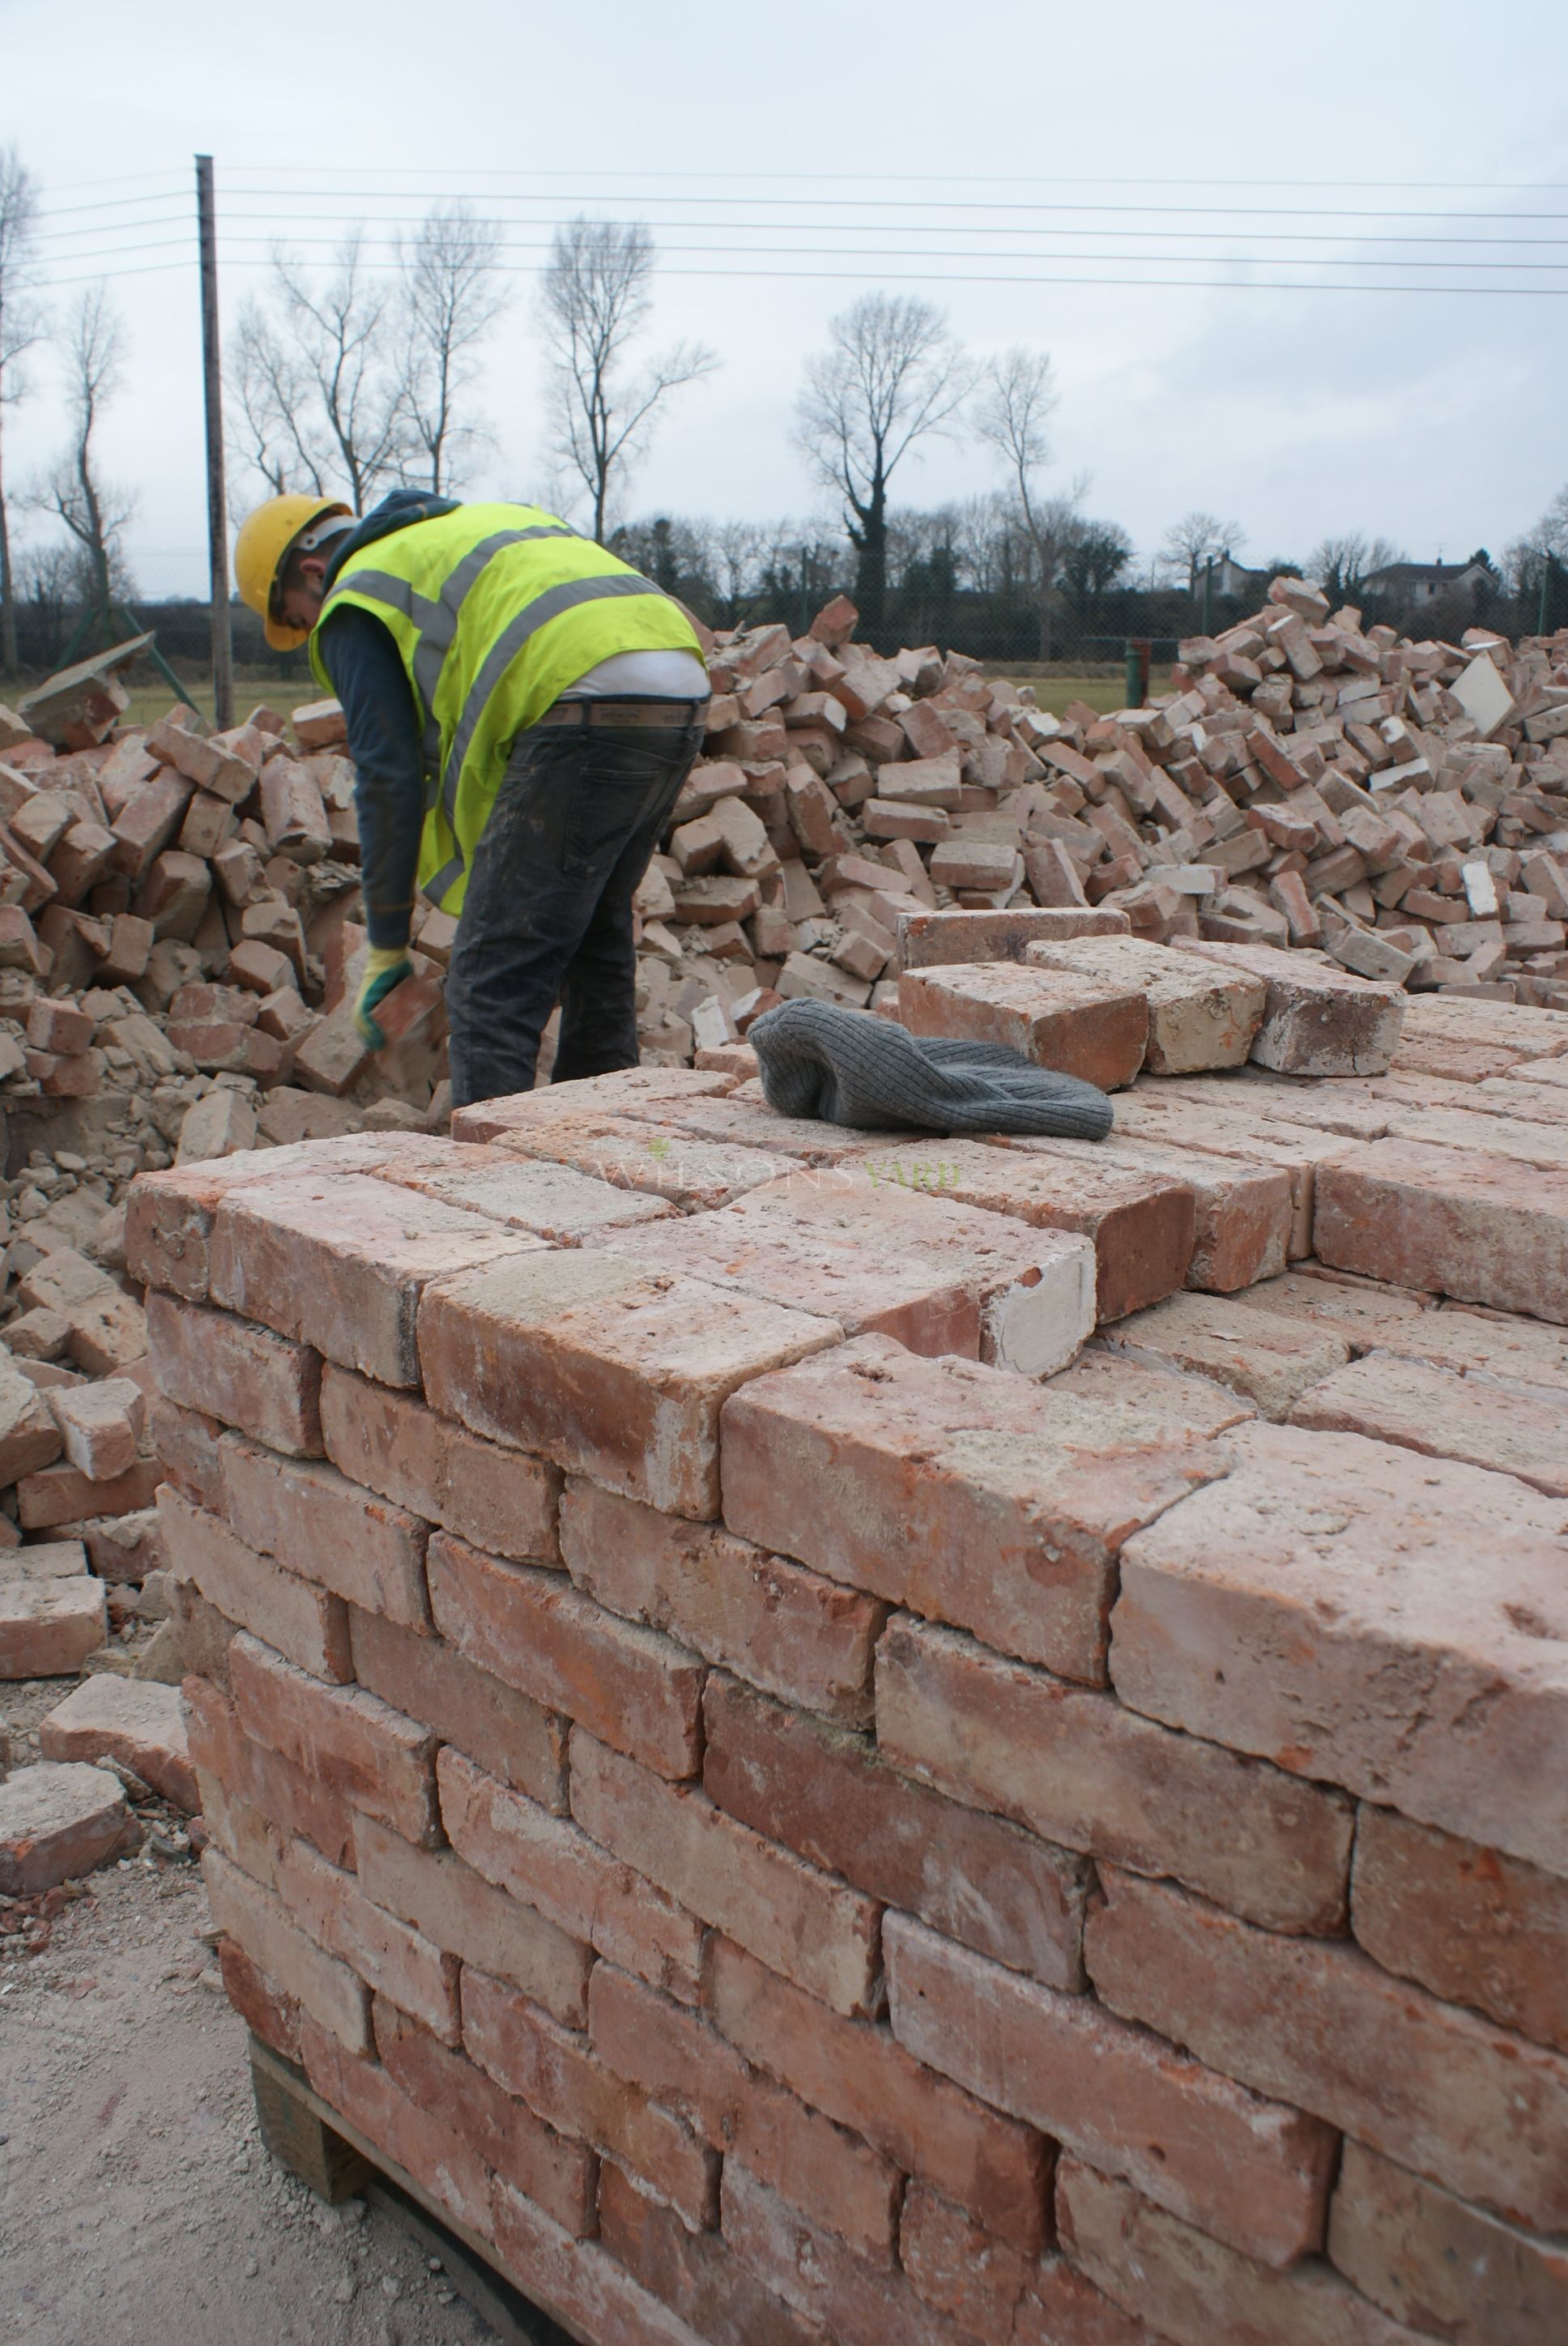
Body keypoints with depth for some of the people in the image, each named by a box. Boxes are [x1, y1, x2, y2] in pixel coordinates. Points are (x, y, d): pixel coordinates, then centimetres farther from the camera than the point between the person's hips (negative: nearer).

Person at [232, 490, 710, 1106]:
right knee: (595, 943, 21)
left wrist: (387, 947, 9)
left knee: (492, 982, -4)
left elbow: (390, 778, 3)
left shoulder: (358, 598, 11)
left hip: (588, 704, -9)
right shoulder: (483, 519, 34)